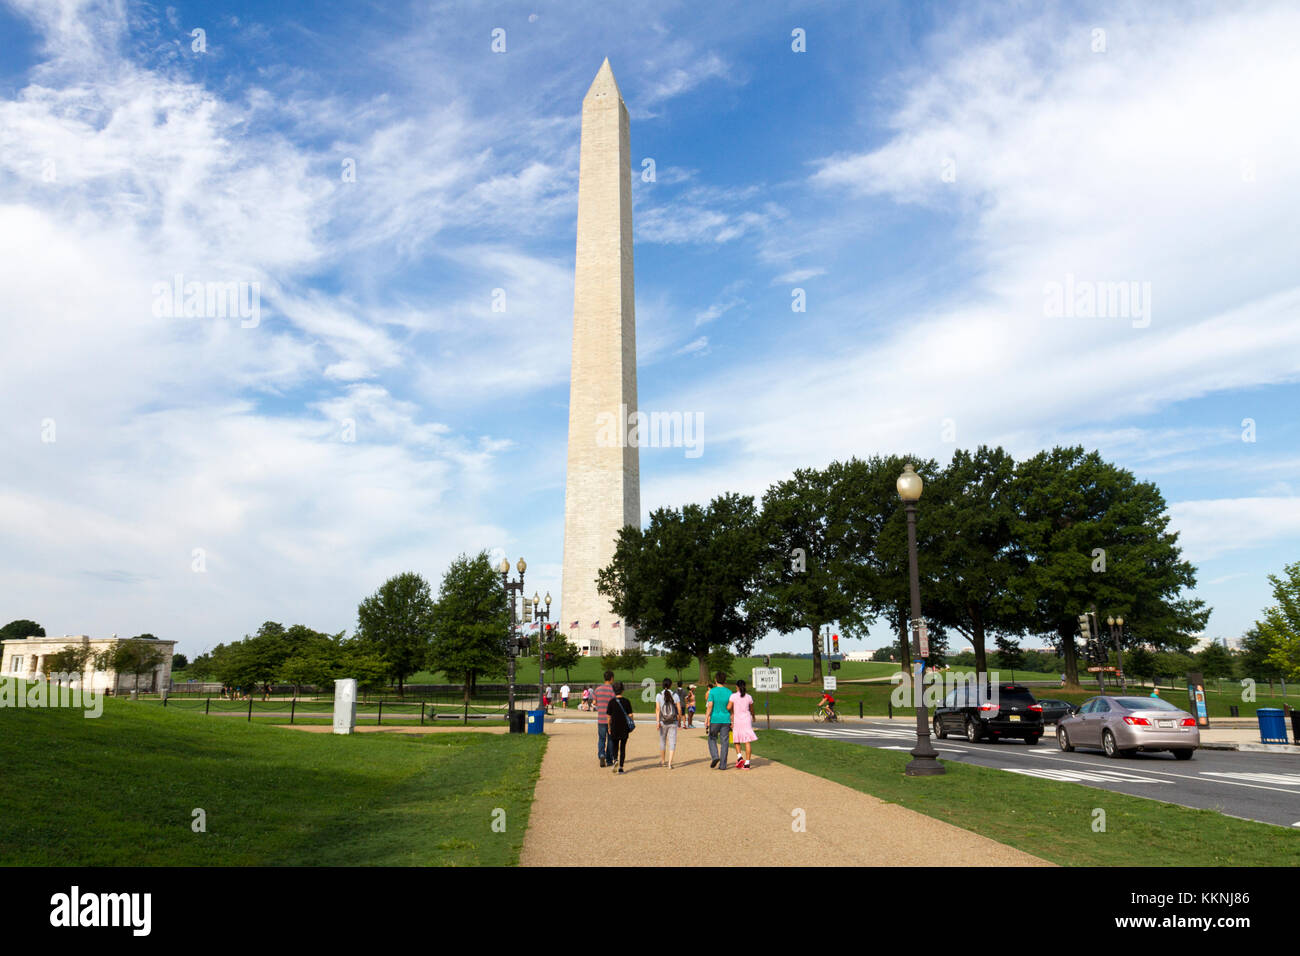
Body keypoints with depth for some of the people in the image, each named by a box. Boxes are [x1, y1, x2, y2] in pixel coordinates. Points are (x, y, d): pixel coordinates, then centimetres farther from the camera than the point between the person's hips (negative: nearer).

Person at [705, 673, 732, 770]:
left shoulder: (712, 691, -6)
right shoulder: (729, 692, 2)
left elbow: (710, 706, -13)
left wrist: (706, 718, -10)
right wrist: (732, 722, 8)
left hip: (715, 719, -2)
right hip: (726, 720, 2)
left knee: (712, 739, 15)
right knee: (724, 742, 6)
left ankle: (715, 756, -6)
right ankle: (723, 765, 5)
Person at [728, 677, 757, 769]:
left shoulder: (733, 696, -6)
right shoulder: (749, 697, 2)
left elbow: (728, 707, -15)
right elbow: (752, 710, 14)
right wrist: (753, 717, 34)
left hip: (737, 720, -1)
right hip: (747, 720, 1)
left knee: (737, 740, 17)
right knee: (747, 742, 2)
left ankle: (739, 756, -3)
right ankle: (747, 762, -2)